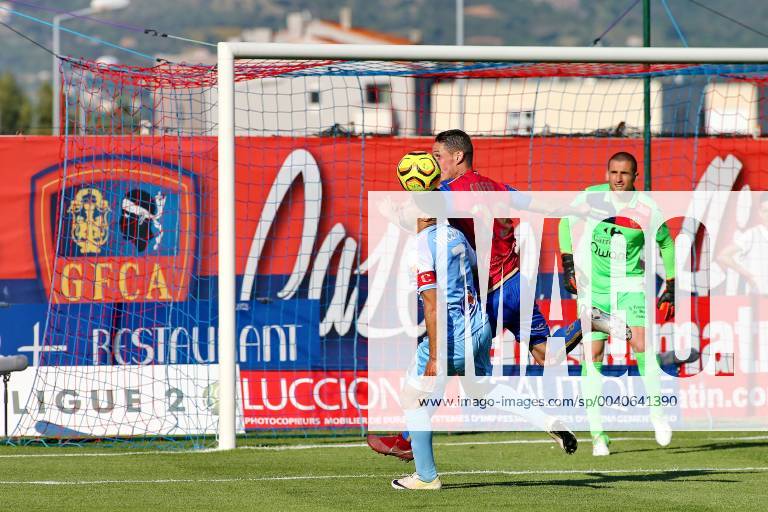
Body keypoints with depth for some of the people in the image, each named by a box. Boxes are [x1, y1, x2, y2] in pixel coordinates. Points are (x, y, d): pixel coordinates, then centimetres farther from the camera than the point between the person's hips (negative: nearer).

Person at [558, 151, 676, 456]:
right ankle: (597, 434, 1)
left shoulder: (647, 209, -9)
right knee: (593, 354, -4)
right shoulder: (591, 197, -5)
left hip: (630, 284, -1)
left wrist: (670, 289, 6)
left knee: (642, 345, -19)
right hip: (593, 285, 2)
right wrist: (568, 263, 5)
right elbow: (566, 222, 13)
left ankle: (657, 415, -2)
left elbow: (665, 243, 7)